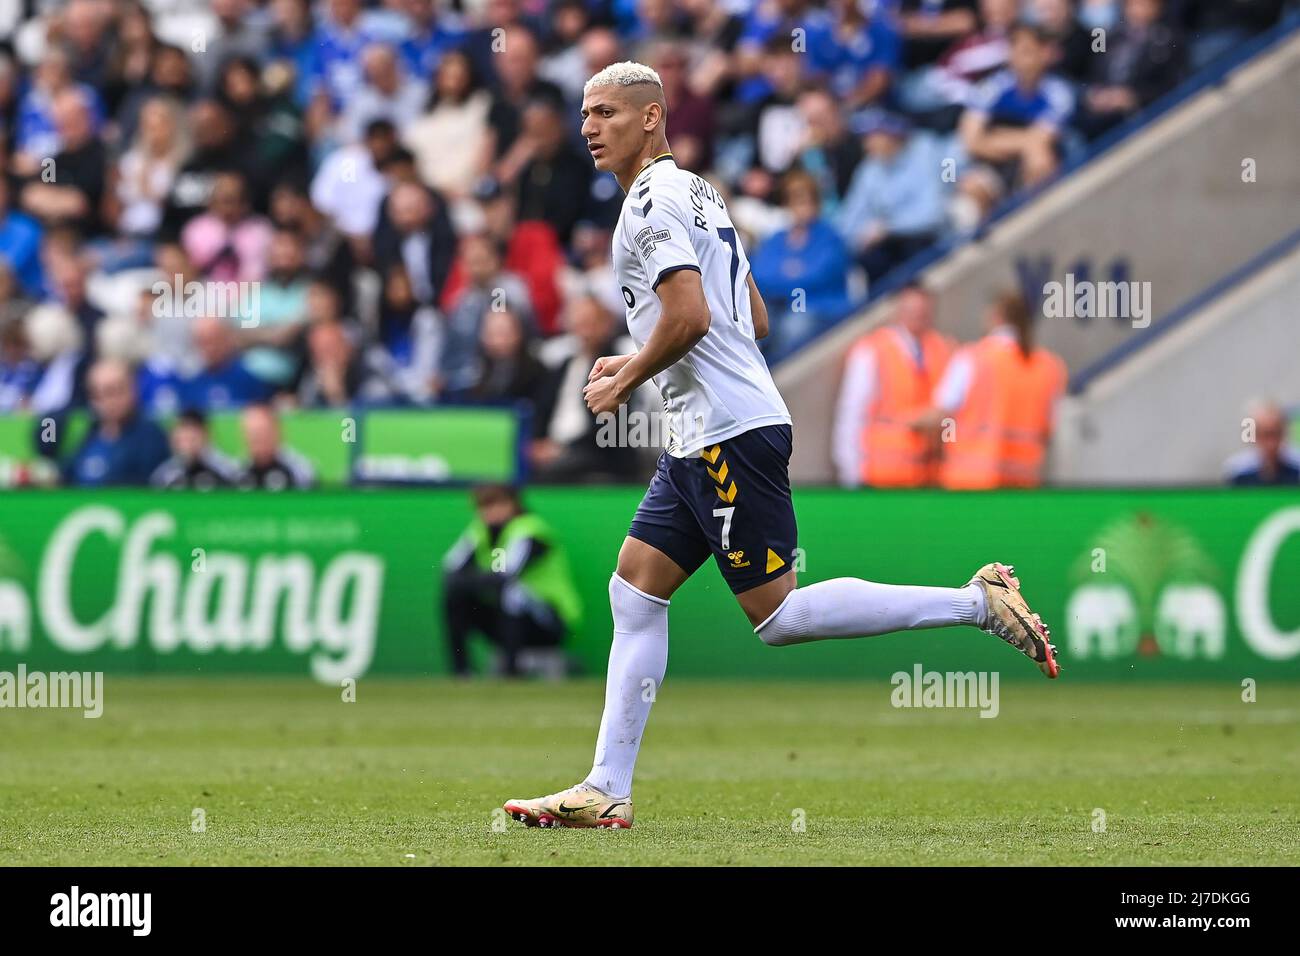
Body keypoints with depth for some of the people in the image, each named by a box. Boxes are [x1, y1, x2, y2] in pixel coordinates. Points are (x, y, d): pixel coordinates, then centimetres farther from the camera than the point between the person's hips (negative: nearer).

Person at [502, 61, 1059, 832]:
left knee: (778, 615, -9)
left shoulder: (654, 199, -11)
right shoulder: (698, 193, 19)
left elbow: (691, 316, -23)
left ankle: (977, 603, -7)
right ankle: (606, 790, 7)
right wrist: (640, 363, 22)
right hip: (702, 440, 10)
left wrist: (624, 384, -8)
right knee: (634, 594, 8)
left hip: (730, 436, -10)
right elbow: (754, 320, 24)